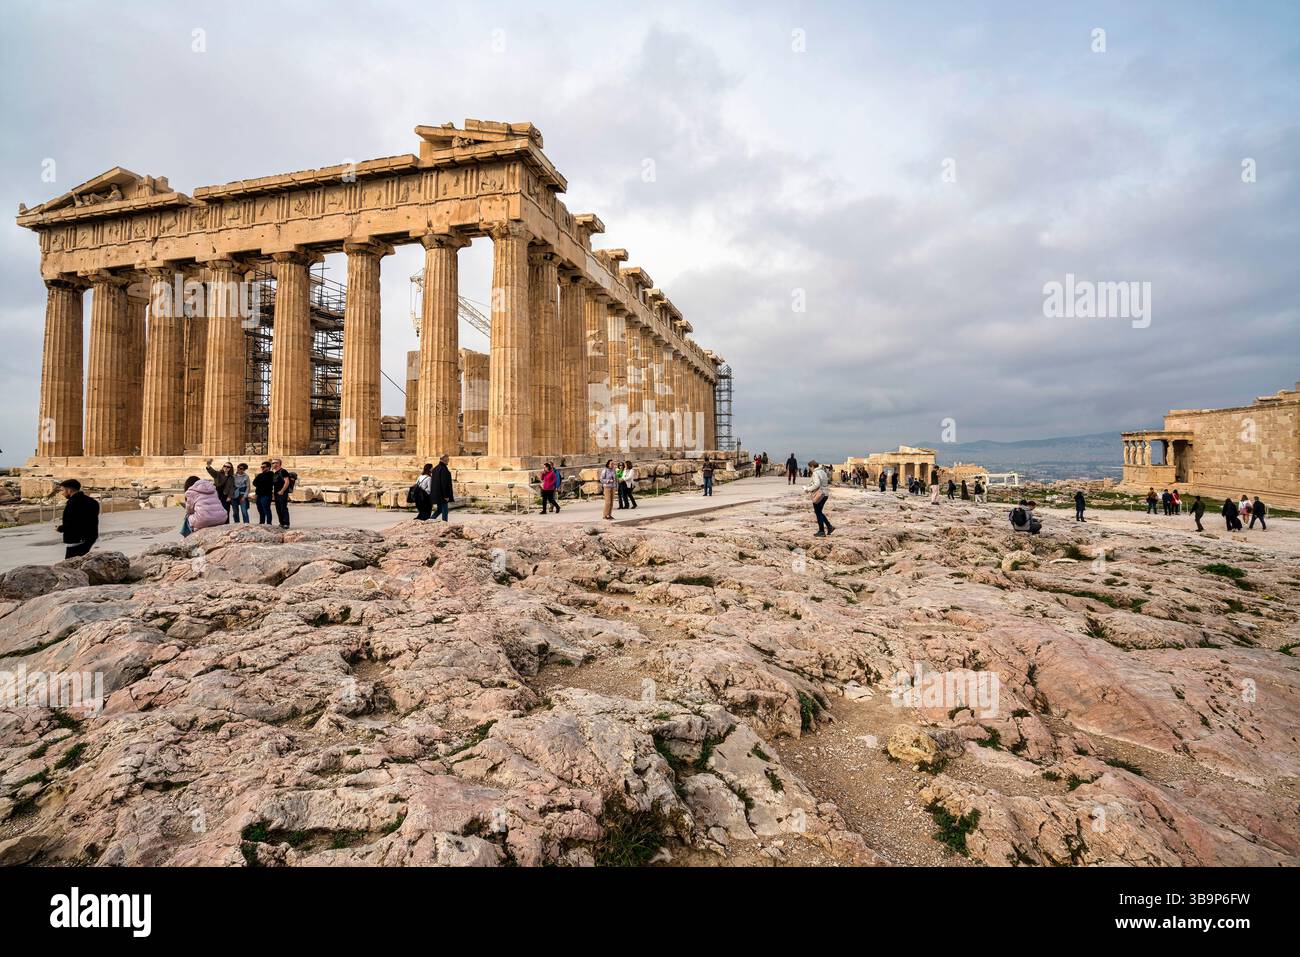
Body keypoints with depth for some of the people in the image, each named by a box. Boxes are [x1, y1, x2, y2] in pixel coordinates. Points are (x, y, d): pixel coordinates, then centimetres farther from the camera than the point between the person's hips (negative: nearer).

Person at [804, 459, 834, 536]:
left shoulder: (816, 473, -15)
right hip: (825, 494, 9)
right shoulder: (823, 471, 13)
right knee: (819, 512, 20)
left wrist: (808, 489, -14)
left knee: (818, 513, 2)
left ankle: (821, 532, 7)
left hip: (819, 495, -9)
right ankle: (829, 526, 16)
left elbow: (816, 484, -25)